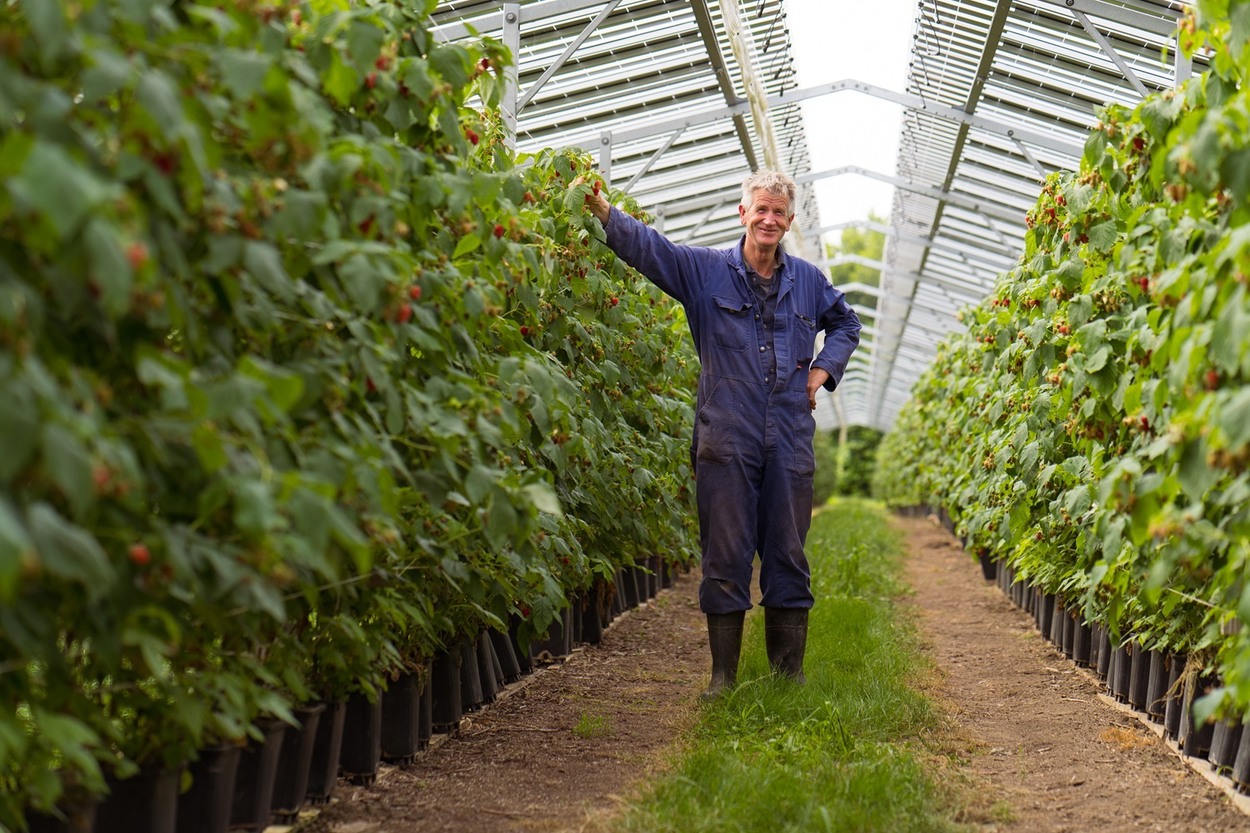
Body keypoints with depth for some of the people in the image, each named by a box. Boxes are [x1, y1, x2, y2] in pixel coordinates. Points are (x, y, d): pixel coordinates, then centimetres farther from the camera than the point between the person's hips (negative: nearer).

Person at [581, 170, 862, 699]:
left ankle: (789, 675, 16)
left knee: (788, 557, 7)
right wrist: (602, 209, -27)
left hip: (790, 442, 3)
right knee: (725, 558, -1)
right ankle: (723, 676, 7)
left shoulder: (808, 281, 13)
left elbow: (845, 322, 30)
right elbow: (646, 246, -10)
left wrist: (823, 370, 13)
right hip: (726, 441, -3)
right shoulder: (705, 270, 3)